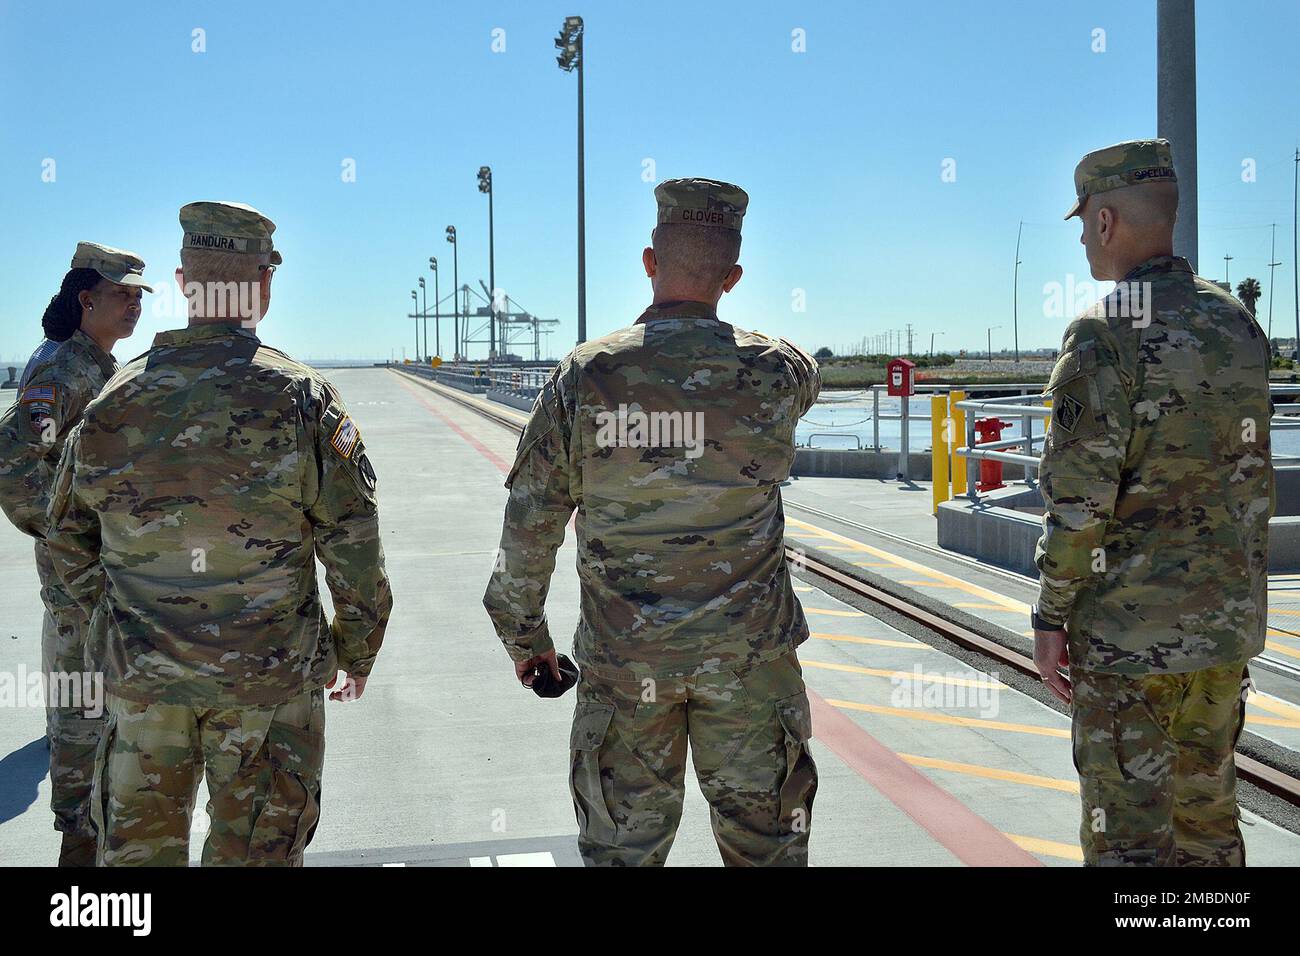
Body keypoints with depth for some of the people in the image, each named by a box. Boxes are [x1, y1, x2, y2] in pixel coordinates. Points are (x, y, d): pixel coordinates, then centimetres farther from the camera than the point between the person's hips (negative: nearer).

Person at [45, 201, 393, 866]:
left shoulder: (113, 402, -3)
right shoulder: (300, 399, -13)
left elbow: (69, 543, 7)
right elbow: (354, 551, -10)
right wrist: (357, 650, 5)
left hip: (140, 678, 3)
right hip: (269, 678, -2)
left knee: (136, 846, 18)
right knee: (254, 849, 12)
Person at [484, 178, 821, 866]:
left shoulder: (583, 377, -8)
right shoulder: (774, 372, -8)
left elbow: (529, 529, -3)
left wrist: (524, 636, 10)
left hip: (624, 660, 0)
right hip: (749, 655, 0)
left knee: (623, 847, 13)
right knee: (764, 843, 14)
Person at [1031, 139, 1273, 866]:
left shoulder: (1103, 335, -15)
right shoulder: (1238, 324, 7)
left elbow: (1079, 497, -18)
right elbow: (1253, 481, 12)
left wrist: (1050, 617, -9)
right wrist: (1241, 599, 20)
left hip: (1128, 628, -7)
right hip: (1226, 619, 7)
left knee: (1128, 831, 2)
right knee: (1208, 811, 19)